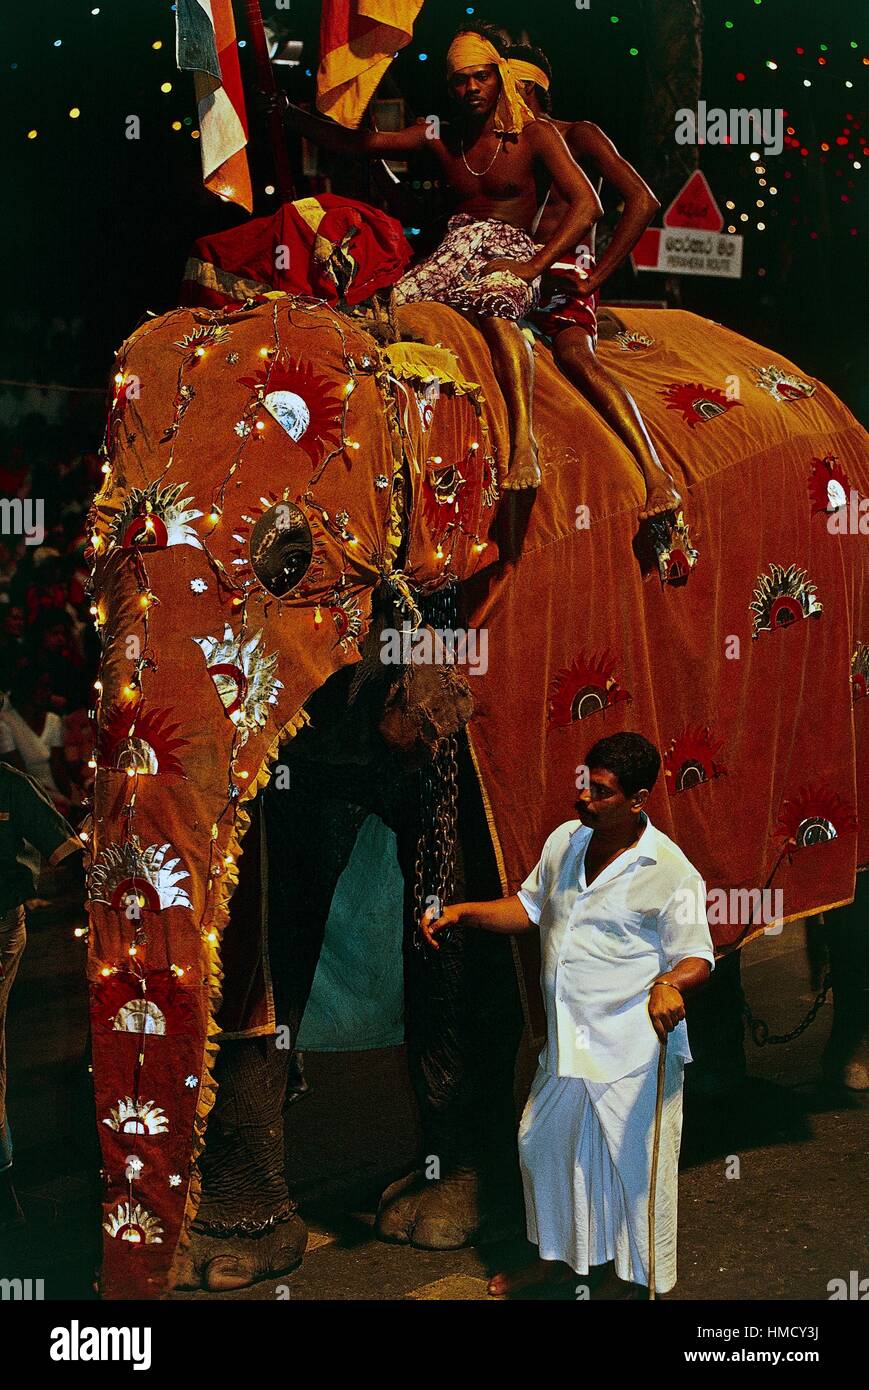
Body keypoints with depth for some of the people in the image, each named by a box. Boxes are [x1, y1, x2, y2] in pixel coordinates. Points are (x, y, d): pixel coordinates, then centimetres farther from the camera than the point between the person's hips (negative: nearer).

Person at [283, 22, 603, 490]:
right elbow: (356, 143, 13)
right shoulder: (440, 138, 16)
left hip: (509, 252, -5)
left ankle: (524, 443, -49)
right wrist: (289, 114, 1)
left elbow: (587, 204, -6)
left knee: (494, 306, -39)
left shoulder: (534, 135, 4)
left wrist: (533, 267, -16)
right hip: (455, 252, 6)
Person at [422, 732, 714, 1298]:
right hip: (567, 1043, 7)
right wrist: (462, 912, 7)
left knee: (635, 1166, 4)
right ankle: (555, 1256, 44)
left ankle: (640, 1282, 26)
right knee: (543, 1144, 21)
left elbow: (697, 956, -16)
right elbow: (531, 906, 18)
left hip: (635, 1055, -7)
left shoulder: (670, 873, -17)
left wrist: (671, 983, -38)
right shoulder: (565, 841, 4)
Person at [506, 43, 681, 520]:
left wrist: (593, 277, -14)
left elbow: (642, 200, -7)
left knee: (576, 354, -35)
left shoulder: (578, 136, 5)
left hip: (565, 275, -7)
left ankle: (659, 481, -46)